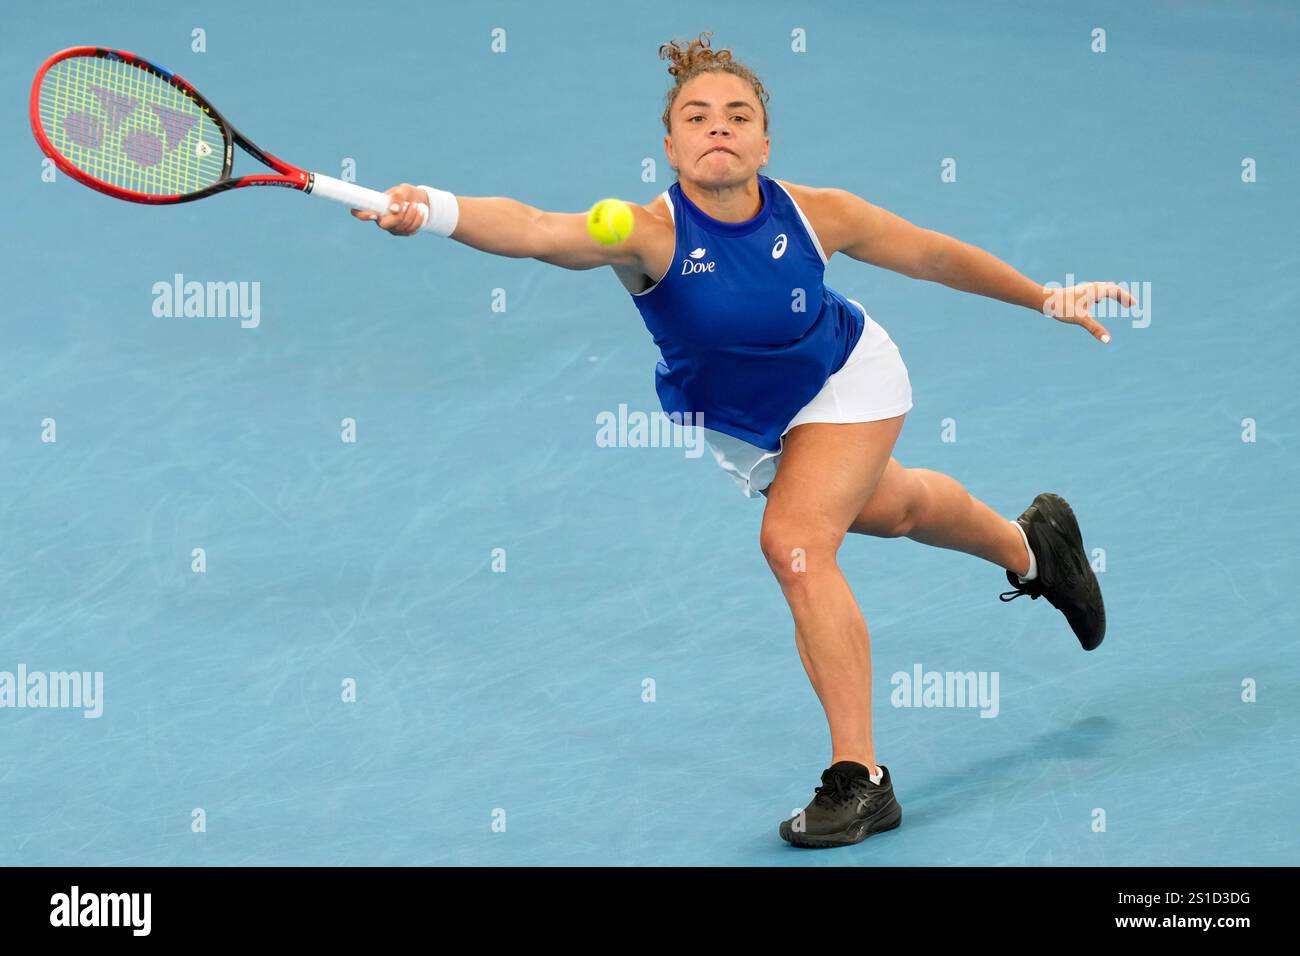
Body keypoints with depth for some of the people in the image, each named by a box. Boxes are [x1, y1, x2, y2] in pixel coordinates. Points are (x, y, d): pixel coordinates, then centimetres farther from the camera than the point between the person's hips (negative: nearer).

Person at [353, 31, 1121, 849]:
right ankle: (1030, 546, 61)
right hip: (730, 422, 2)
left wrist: (1044, 298, -3)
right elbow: (535, 229, -58)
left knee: (795, 539, -24)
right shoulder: (651, 232, -38)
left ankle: (861, 777, -12)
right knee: (890, 509, 27)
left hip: (844, 383, -2)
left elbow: (933, 254, -12)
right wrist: (433, 210, -77)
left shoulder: (816, 215, -32)